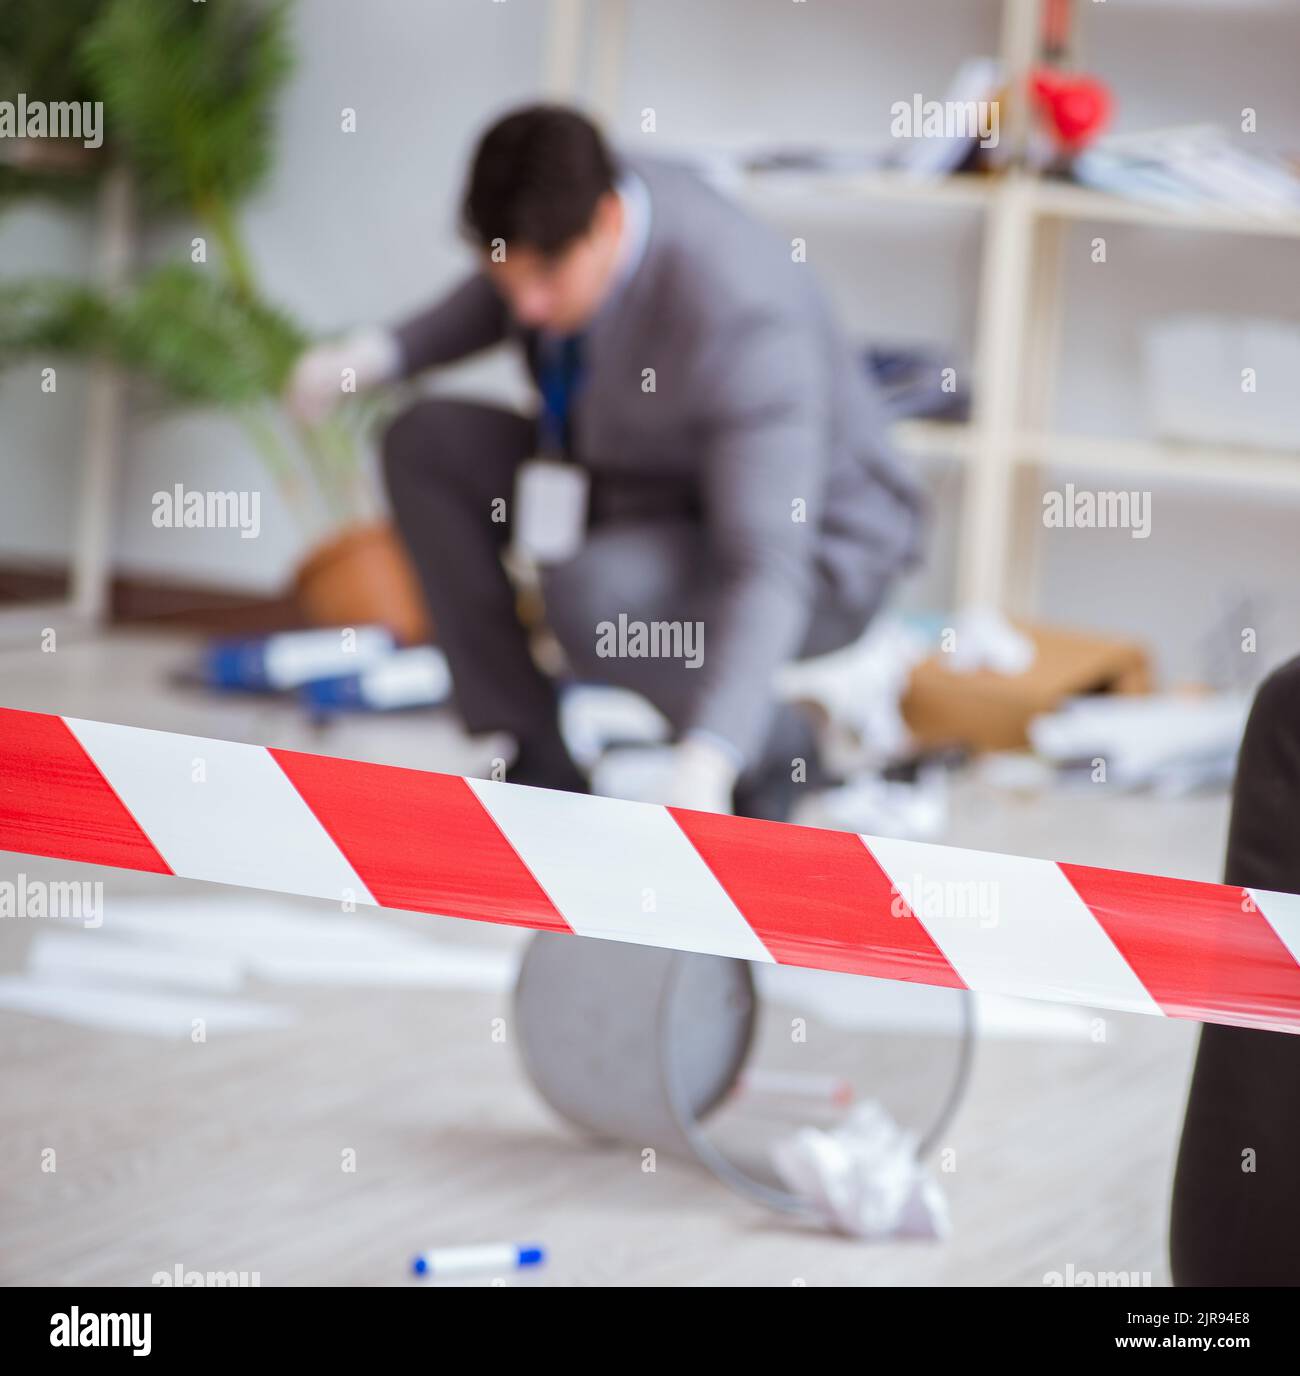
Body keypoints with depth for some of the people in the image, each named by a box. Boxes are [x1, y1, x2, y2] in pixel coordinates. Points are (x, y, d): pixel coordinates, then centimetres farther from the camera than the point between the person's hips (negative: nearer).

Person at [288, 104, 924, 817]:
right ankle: (539, 758, 0)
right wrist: (378, 353, -4)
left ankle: (773, 745, -6)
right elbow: (505, 293, 14)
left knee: (586, 596, -35)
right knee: (426, 443, -3)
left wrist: (703, 762, -54)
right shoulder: (570, 203, -14)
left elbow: (769, 571, -41)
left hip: (811, 548, -8)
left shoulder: (740, 315, -36)